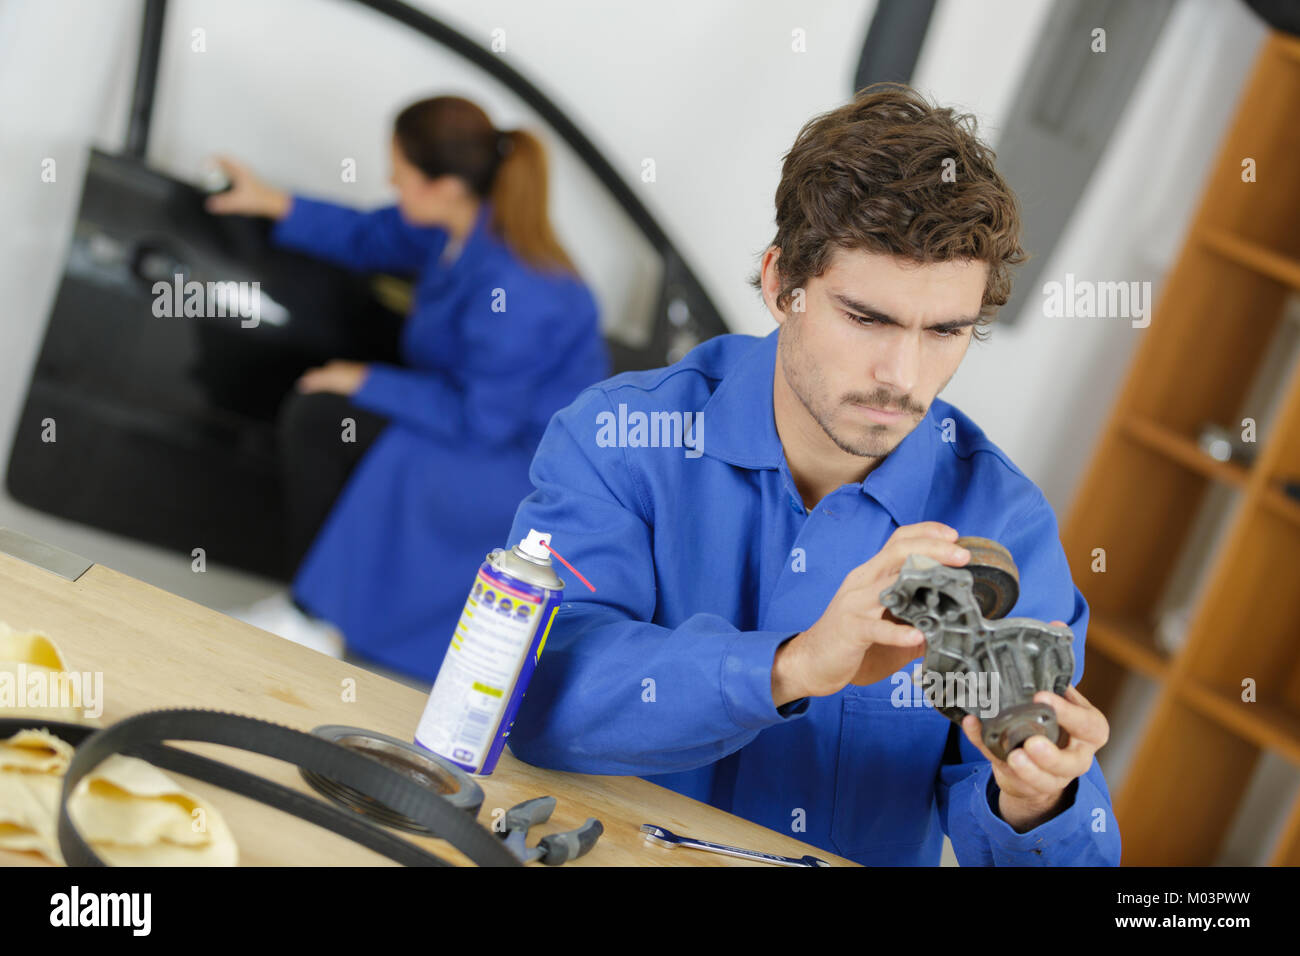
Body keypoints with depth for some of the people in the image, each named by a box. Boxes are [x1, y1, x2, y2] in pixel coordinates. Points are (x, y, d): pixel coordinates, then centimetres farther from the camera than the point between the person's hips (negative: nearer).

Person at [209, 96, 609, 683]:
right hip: (483, 414, 10)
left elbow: (482, 423, -25)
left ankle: (317, 616, -9)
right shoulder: (457, 225, -5)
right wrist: (275, 205, 16)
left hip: (535, 468, -9)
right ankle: (314, 604, 2)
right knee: (312, 416, -3)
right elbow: (370, 239, 16)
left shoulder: (513, 293, -31)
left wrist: (370, 384, -17)